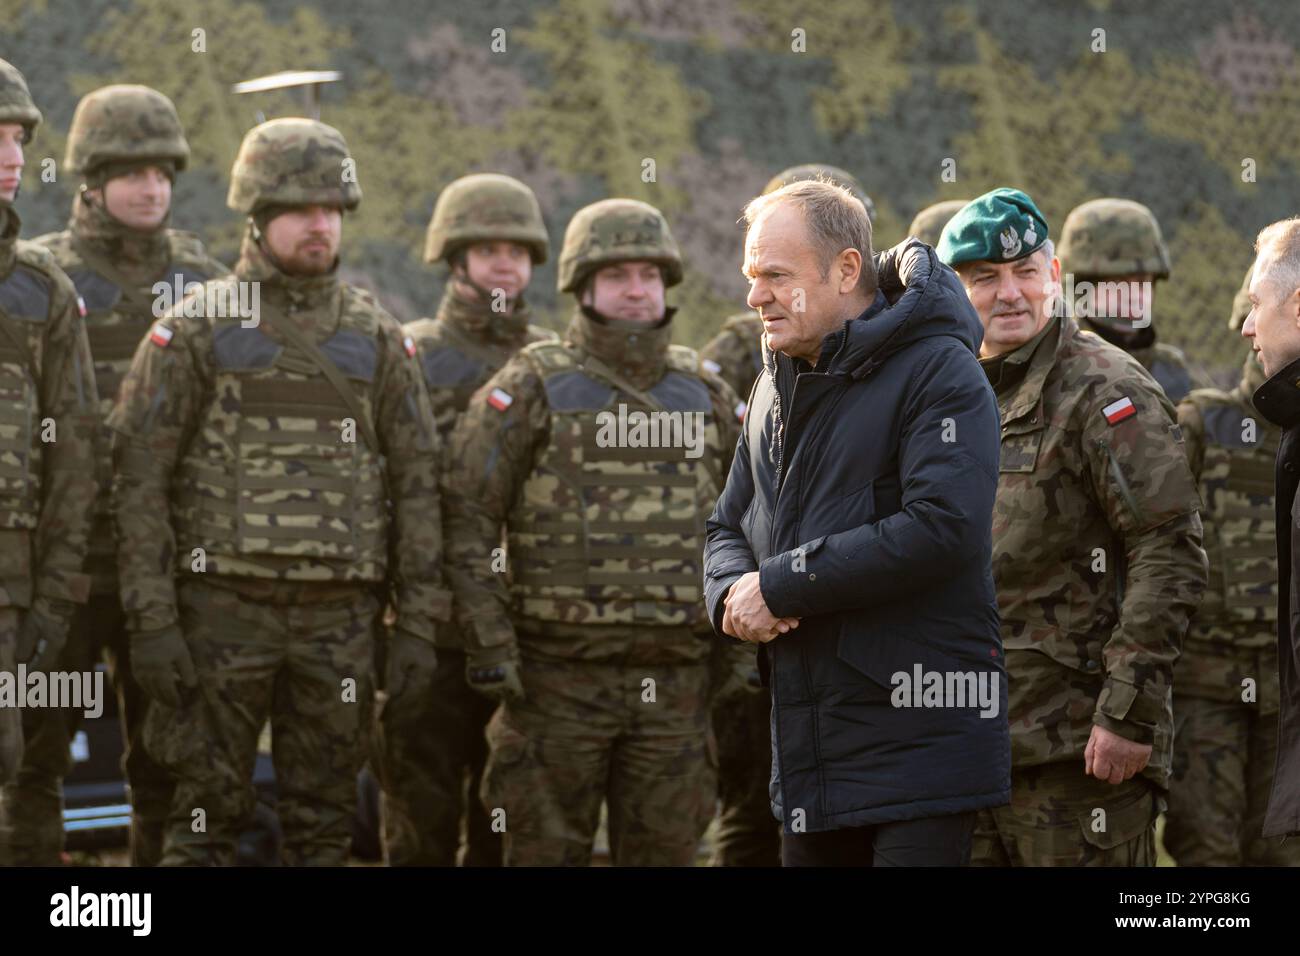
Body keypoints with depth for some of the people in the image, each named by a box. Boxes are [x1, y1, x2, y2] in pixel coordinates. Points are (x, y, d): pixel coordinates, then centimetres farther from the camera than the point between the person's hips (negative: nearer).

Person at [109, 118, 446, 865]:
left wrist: (420, 624, 2)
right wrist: (152, 621, -12)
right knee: (207, 818, -1)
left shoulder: (378, 338, 8)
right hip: (224, 608, -3)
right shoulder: (194, 330, -1)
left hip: (340, 615, 3)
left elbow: (417, 484, 9)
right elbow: (140, 478, -4)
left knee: (325, 827, 7)